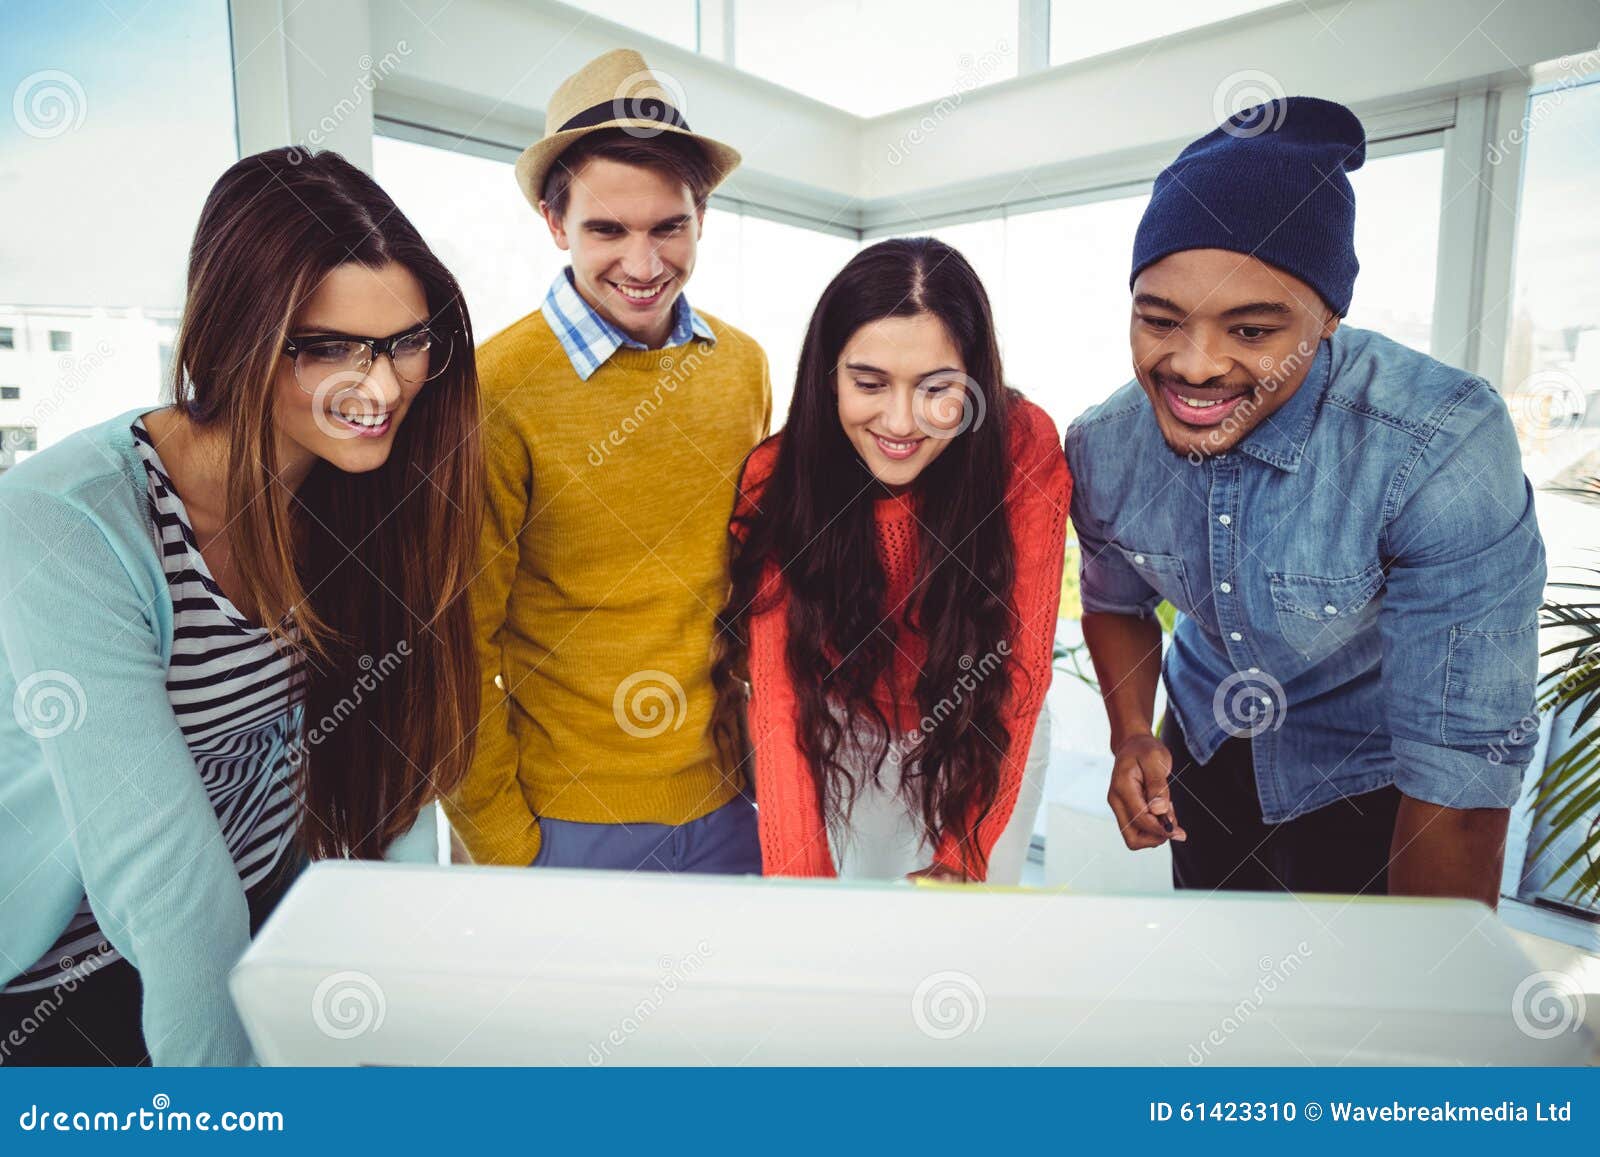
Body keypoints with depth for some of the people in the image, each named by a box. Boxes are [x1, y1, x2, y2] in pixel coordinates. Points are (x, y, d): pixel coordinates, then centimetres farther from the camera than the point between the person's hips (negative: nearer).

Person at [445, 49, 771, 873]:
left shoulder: (743, 365, -1)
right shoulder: (496, 388, -16)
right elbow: (460, 648, -10)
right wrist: (500, 845, -7)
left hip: (727, 803, 5)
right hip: (566, 825, -4)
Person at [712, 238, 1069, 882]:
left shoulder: (1024, 446, -25)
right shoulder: (777, 478, -24)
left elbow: (1018, 663, -23)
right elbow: (778, 693, -26)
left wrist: (963, 853, -28)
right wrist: (800, 879, -36)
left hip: (988, 743, 0)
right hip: (847, 739, 0)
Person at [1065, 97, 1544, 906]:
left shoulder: (1444, 451, -34)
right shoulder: (1102, 449, -19)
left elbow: (1462, 769, -32)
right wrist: (1132, 738, -14)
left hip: (1370, 775, -4)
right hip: (1204, 743, 4)